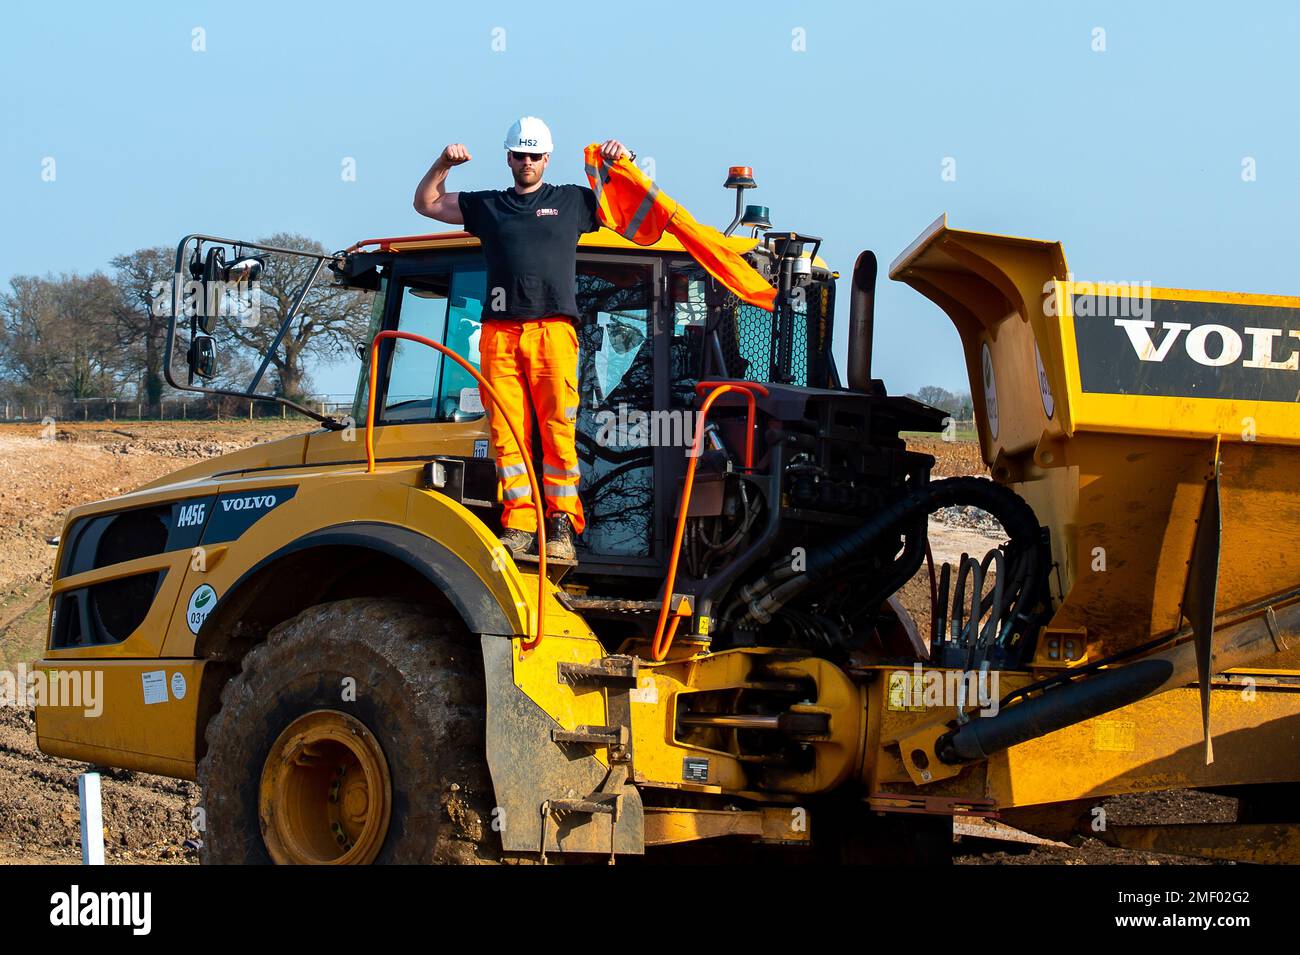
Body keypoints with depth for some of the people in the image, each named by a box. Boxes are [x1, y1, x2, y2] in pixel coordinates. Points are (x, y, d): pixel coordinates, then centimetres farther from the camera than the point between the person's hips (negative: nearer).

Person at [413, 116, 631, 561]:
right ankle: (519, 524, -5)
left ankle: (562, 525, -8)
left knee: (558, 431, -10)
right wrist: (443, 164, 12)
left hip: (553, 329, -2)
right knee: (507, 432, -6)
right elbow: (426, 203, 27)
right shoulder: (487, 205, 22)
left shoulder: (573, 201, 18)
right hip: (499, 333, 2)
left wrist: (623, 162, 8)